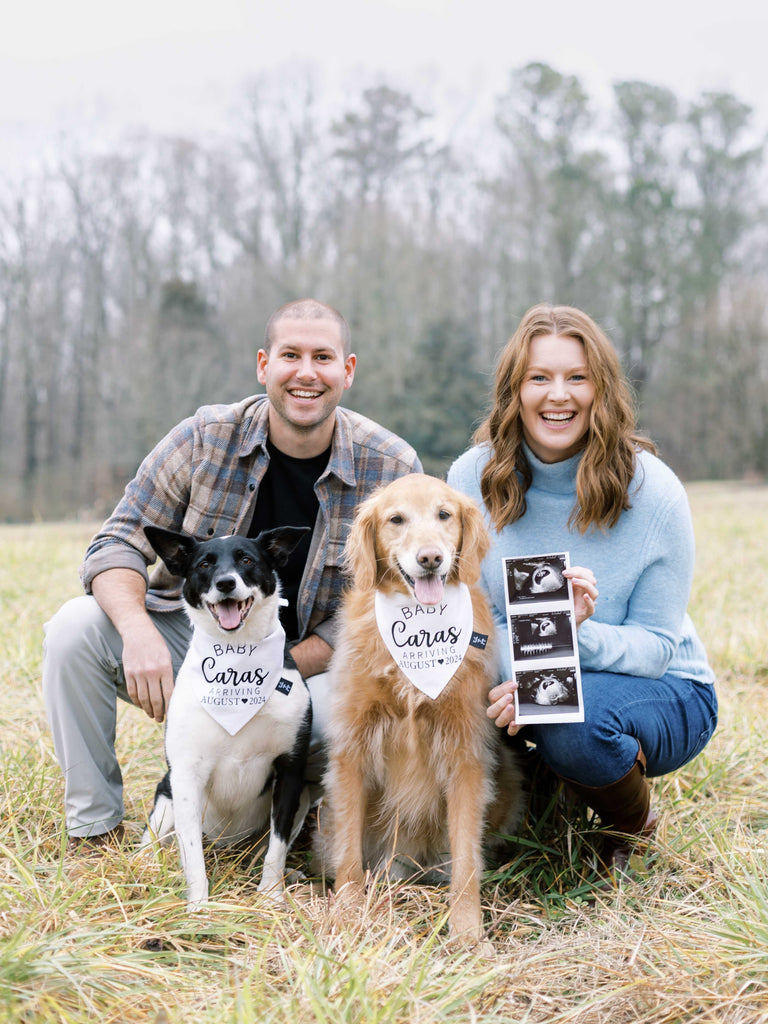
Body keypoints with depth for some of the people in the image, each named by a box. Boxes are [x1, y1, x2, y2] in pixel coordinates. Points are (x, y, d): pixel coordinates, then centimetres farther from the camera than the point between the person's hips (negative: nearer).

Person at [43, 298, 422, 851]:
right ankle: (93, 828, -7)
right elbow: (121, 541, -6)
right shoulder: (207, 437, -7)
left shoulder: (393, 468, -10)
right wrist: (138, 631, -28)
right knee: (76, 626, -21)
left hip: (306, 666, -1)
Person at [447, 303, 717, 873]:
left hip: (661, 690, -3)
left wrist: (575, 636, -37)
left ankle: (632, 824, 1)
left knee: (577, 719, -36)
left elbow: (656, 643, -15)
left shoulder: (653, 491, -17)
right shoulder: (474, 475, -9)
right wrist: (521, 673, -29)